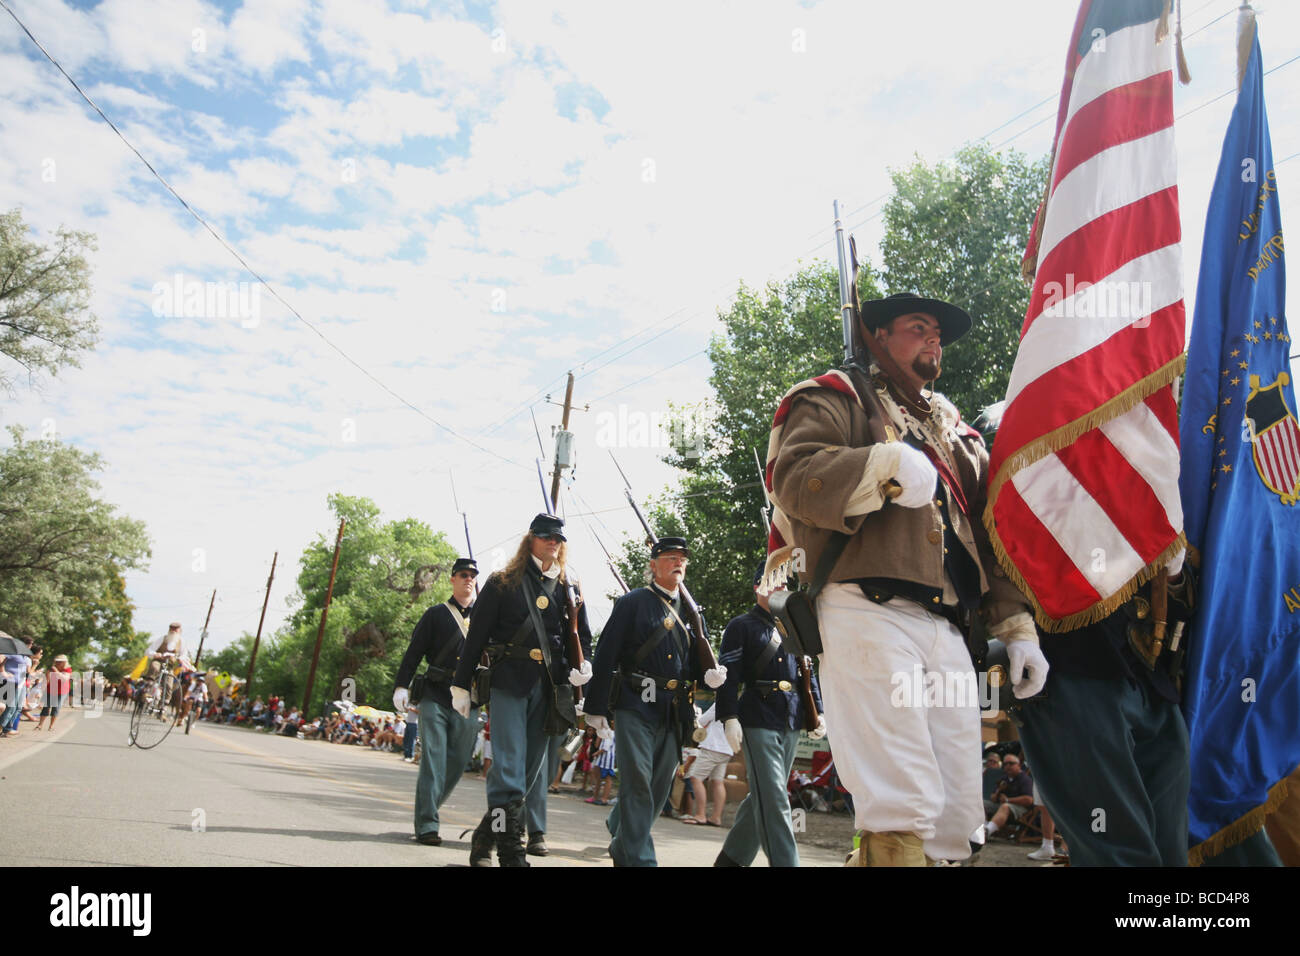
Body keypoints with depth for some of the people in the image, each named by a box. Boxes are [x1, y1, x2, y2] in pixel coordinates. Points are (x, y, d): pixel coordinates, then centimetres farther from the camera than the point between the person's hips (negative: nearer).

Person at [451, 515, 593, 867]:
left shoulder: (570, 590, 14)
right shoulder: (503, 584, 5)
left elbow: (583, 637, 19)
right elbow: (477, 636, 4)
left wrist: (582, 665, -3)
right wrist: (461, 685, 1)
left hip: (550, 689, 4)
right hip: (509, 683, -4)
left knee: (530, 768, 8)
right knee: (508, 766, -12)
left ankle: (485, 837, 24)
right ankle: (511, 852, -8)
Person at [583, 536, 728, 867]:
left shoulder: (690, 611, 16)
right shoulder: (632, 603, 0)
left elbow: (696, 660, 20)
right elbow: (605, 657, -4)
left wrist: (710, 675, -4)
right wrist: (596, 709, -8)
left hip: (675, 713, 6)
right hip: (636, 704, -5)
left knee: (659, 788, 13)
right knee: (638, 783, -10)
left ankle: (621, 844, 36)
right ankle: (639, 858, -1)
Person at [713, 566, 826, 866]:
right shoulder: (741, 626, 0)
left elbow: (807, 672, 21)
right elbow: (728, 675, -7)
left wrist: (817, 712, 11)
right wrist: (730, 718, -16)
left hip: (792, 722, 6)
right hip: (759, 720, -6)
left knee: (763, 796, 12)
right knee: (773, 799, -11)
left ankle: (732, 857, 25)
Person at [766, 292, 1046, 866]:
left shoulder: (955, 431, 31)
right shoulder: (837, 398, 12)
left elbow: (992, 537, 26)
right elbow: (796, 480, -8)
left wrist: (1018, 628, 16)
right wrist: (887, 466, -20)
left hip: (947, 631, 7)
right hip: (869, 614, -7)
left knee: (957, 818, 4)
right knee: (902, 812, -15)